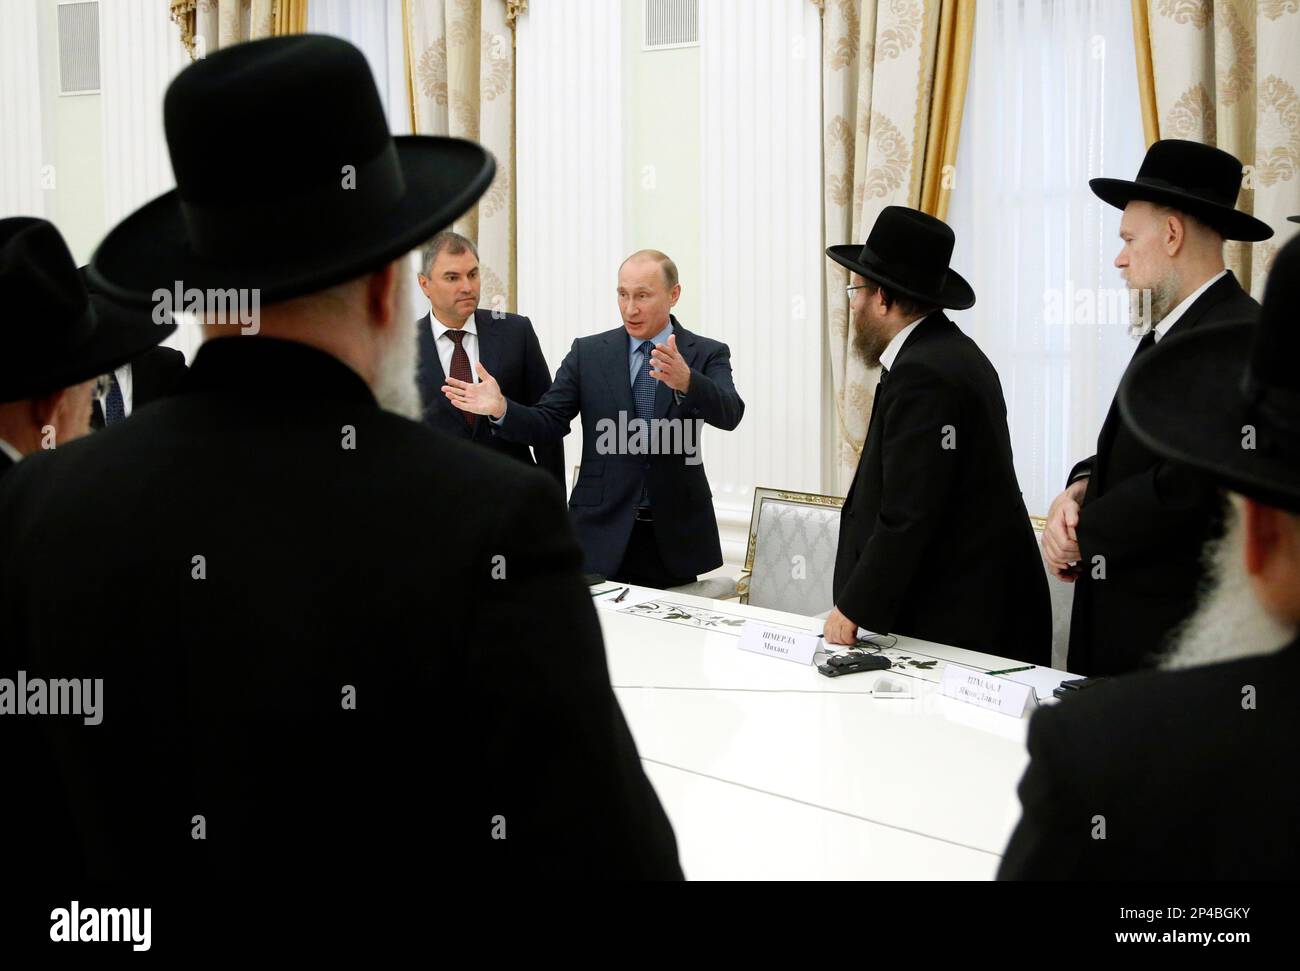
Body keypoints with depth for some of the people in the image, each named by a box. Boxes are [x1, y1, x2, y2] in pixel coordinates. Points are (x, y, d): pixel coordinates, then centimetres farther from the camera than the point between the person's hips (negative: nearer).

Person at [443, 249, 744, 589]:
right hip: (602, 533, 1)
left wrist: (685, 382, -39)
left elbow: (729, 414, -18)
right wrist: (501, 408, -19)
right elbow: (549, 422, 1)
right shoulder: (588, 353, 5)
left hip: (676, 537, 0)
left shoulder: (708, 355, 0)